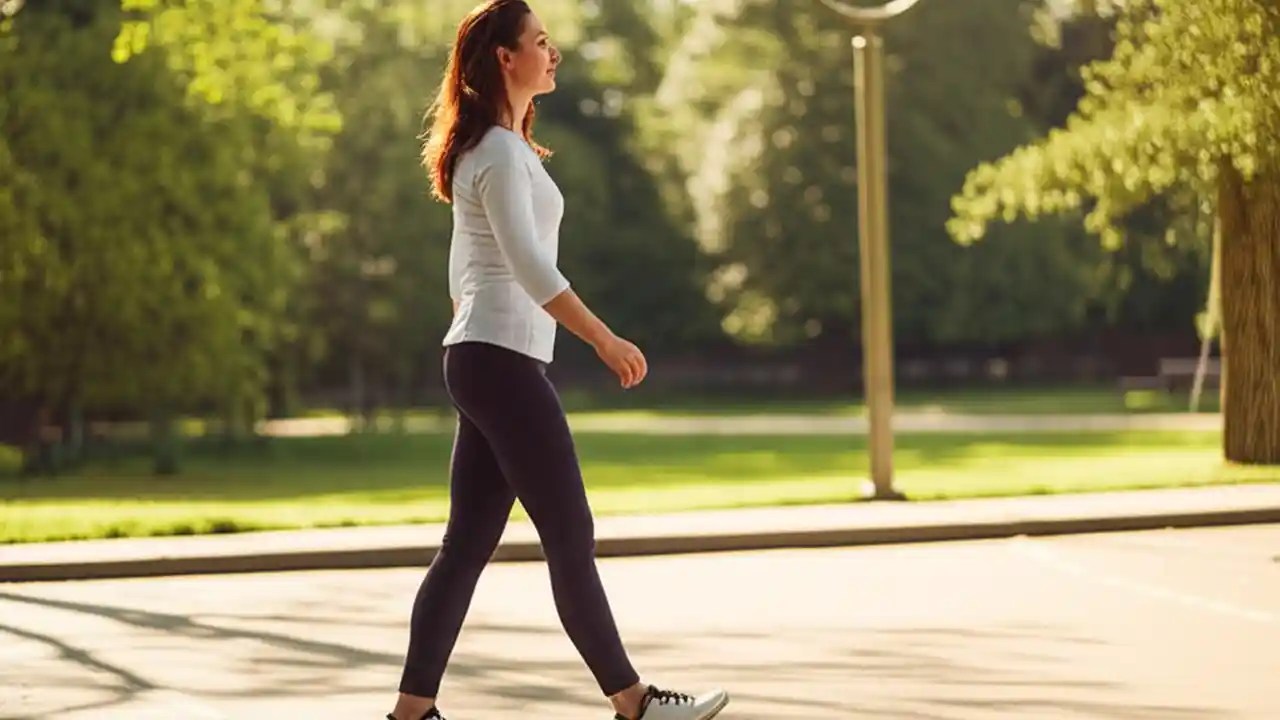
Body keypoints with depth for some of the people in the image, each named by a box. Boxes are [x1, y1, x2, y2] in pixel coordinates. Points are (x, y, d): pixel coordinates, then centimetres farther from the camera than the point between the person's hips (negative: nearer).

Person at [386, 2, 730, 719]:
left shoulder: (487, 150, 19)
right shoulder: (502, 154, -11)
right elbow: (528, 264, -22)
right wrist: (606, 340, -24)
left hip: (481, 360, 10)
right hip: (503, 361, -10)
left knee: (468, 545, 6)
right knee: (571, 537, -4)